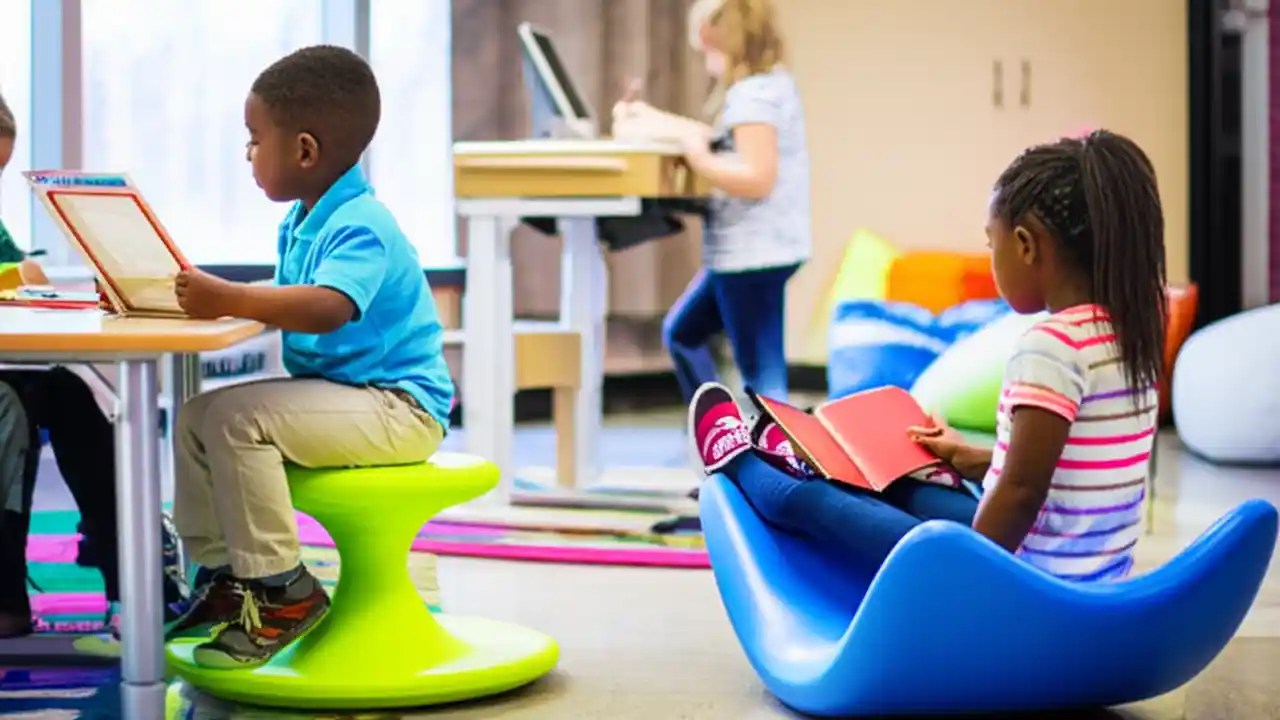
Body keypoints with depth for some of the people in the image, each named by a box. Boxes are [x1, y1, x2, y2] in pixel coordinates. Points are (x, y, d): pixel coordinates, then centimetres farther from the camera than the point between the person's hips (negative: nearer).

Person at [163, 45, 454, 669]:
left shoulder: (359, 227, -19)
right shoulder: (301, 223, 13)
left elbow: (328, 308, -37)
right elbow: (285, 298, 14)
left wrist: (231, 300, -41)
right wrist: (211, 297, 1)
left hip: (396, 407, -10)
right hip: (339, 394, 10)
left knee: (237, 417, -24)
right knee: (195, 414, 1)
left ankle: (280, 591, -15)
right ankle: (221, 575, 9)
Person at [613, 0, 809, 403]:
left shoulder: (753, 94, -18)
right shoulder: (770, 84, 14)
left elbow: (757, 177, -26)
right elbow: (725, 143, 22)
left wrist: (697, 160, -24)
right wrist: (654, 121, 24)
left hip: (754, 252, -11)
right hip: (745, 249, 11)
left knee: (760, 375, -10)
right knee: (682, 332, 25)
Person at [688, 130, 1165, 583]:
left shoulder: (1050, 348, -22)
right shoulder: (1130, 335, 5)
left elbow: (1022, 492, -23)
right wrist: (966, 460, 28)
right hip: (1092, 589, 8)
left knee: (810, 502, 11)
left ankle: (739, 460, 42)